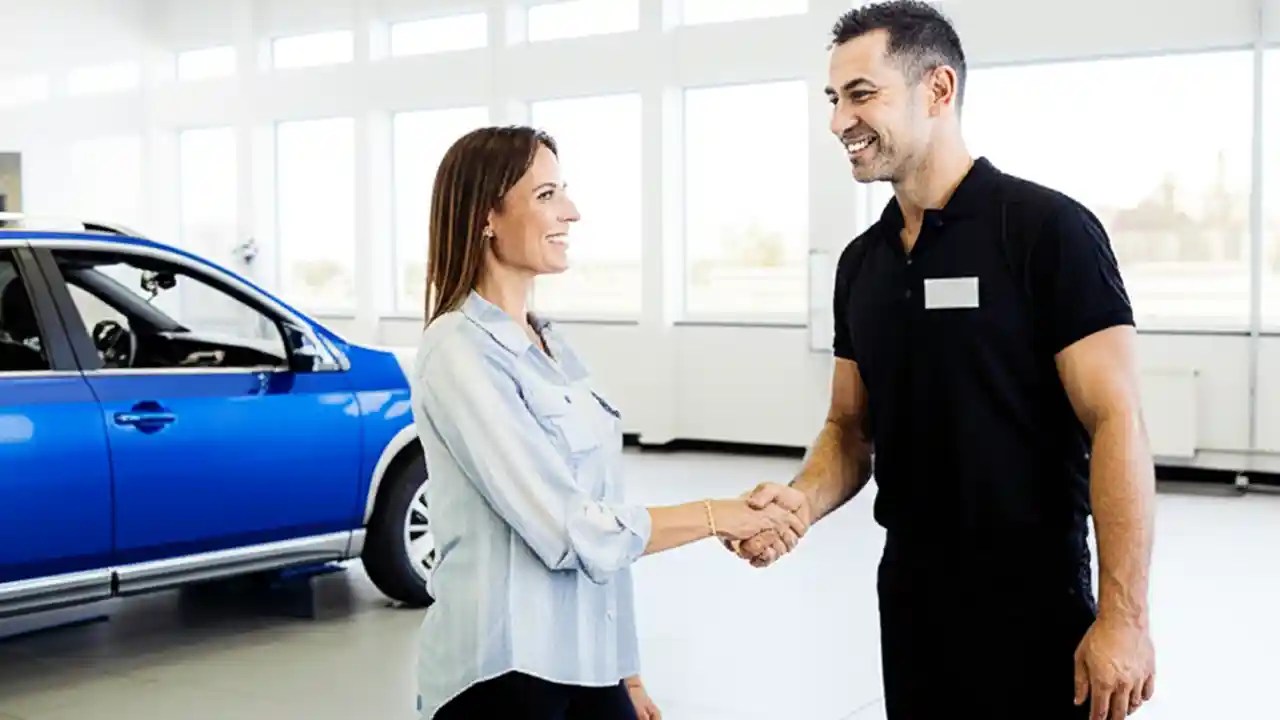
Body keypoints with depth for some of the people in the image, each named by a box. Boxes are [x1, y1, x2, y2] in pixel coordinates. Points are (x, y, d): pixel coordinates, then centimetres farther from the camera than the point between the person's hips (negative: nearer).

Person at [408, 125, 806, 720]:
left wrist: (623, 671, 13)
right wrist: (721, 516, -10)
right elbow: (572, 532, -18)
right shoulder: (461, 350, -14)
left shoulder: (550, 346, 11)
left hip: (585, 666, 7)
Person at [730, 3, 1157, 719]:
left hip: (1033, 611, -6)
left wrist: (1123, 615, -19)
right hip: (908, 601, 6)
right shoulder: (861, 262, 7)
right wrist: (802, 499, -9)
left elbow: (1117, 424, -15)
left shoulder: (1047, 229, -12)